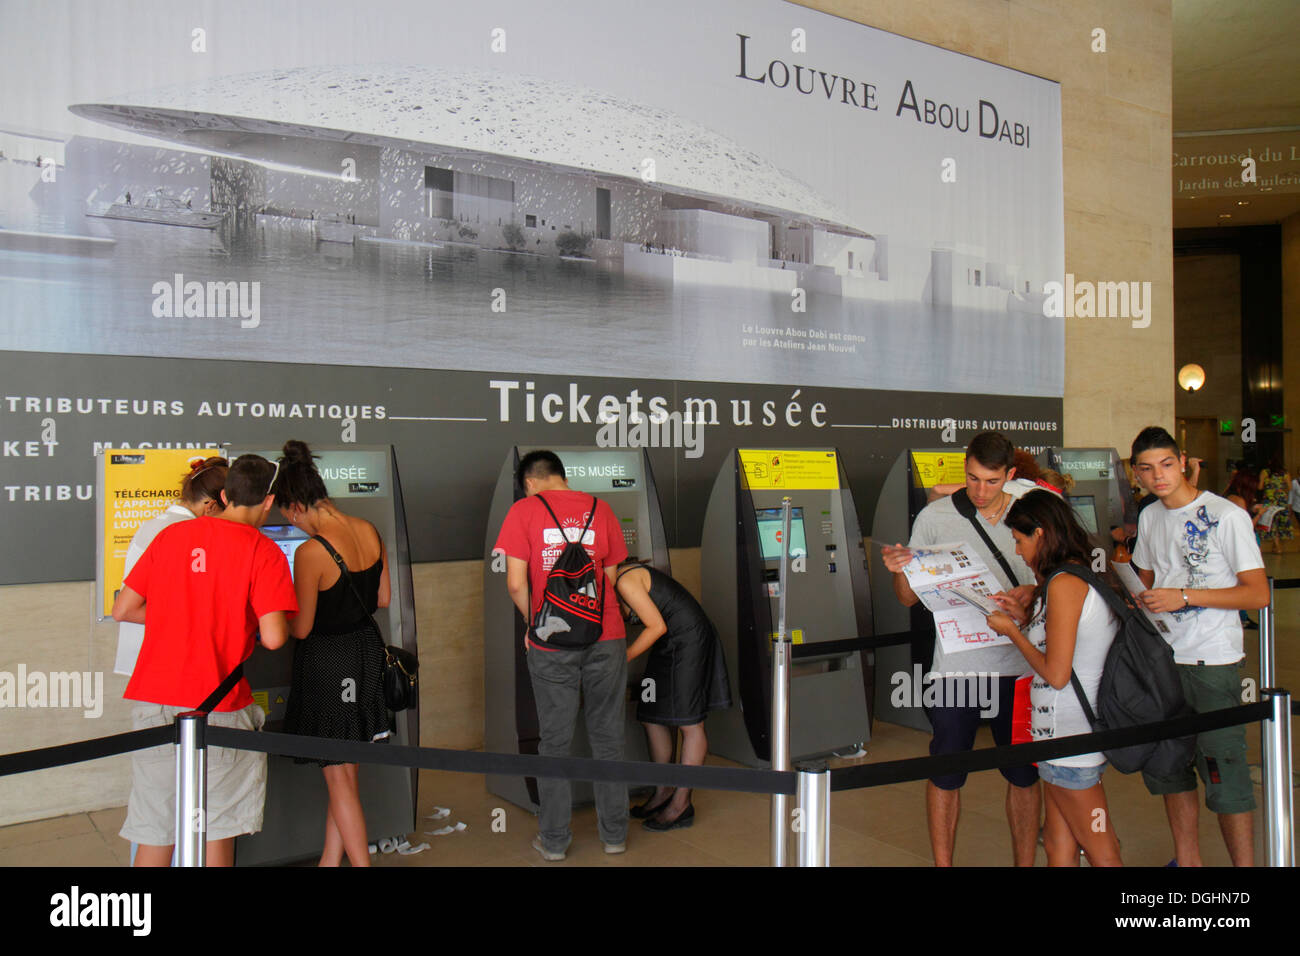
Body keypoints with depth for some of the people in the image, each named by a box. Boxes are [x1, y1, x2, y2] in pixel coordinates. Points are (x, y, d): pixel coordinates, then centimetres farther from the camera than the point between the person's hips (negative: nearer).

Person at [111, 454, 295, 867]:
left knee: (155, 833, 14)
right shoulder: (263, 551, -8)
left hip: (153, 702, 5)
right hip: (218, 710, -4)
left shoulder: (171, 535, 8)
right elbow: (273, 638, -16)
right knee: (216, 831, 11)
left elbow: (122, 609, 11)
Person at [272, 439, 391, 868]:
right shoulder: (368, 530, -4)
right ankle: (329, 860, 33)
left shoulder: (310, 552, -24)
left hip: (326, 662, -7)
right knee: (345, 770, 19)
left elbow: (300, 628, -15)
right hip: (367, 648, 7)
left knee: (339, 776, 8)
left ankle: (361, 862, 16)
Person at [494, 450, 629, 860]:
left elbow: (516, 584, -9)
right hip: (606, 637, 2)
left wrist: (533, 624, 7)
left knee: (555, 740, 10)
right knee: (607, 737, 13)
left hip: (551, 643, -2)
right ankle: (614, 834, 24)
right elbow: (610, 577, 4)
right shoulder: (599, 508, 4)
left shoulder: (523, 510, -3)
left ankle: (554, 840, 21)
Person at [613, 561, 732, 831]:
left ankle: (682, 804, 2)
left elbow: (657, 626, -17)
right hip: (669, 645, 10)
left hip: (689, 640, -10)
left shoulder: (625, 581, -16)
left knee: (689, 722, -3)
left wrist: (623, 659, -10)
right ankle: (663, 792, 22)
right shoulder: (620, 581, 13)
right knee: (651, 715, 11)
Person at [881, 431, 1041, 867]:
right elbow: (910, 598, 1)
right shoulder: (934, 517, -2)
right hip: (955, 663, -1)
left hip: (1018, 663, 2)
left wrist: (1033, 594, -13)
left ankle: (1025, 862, 29)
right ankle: (942, 863, 22)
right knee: (945, 773, 6)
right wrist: (898, 571, -20)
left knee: (1024, 772, 12)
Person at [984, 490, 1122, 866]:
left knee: (1100, 852, 5)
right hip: (1085, 728, 9)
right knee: (1059, 845, 16)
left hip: (1069, 736, -9)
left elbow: (1056, 673, -21)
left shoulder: (1063, 583, -19)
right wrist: (1027, 619, 12)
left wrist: (1012, 631, -8)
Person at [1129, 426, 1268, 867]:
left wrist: (1184, 596, -19)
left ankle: (1245, 864, 9)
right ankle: (1187, 859, 28)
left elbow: (1258, 593, -13)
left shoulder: (1226, 515, -9)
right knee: (1168, 769, 14)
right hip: (1162, 657, 7)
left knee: (1225, 777, -5)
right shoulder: (1149, 517, 10)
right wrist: (1138, 603, 4)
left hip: (1212, 663, -6)